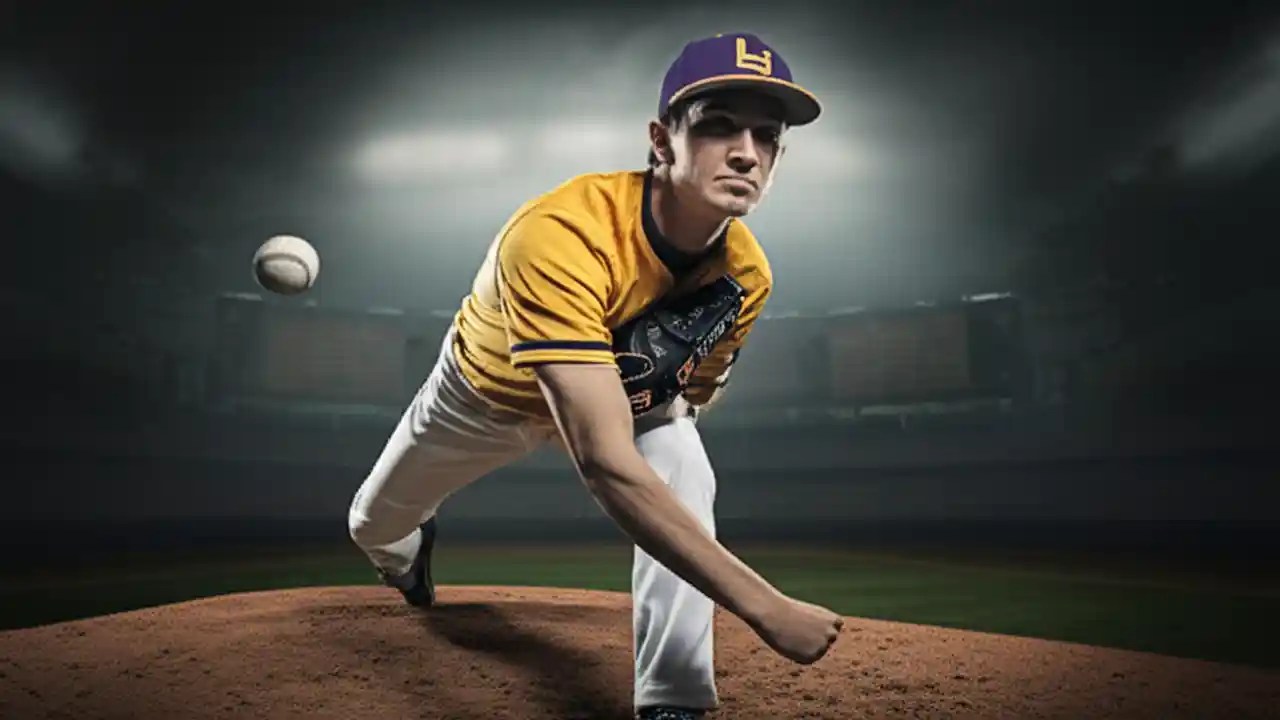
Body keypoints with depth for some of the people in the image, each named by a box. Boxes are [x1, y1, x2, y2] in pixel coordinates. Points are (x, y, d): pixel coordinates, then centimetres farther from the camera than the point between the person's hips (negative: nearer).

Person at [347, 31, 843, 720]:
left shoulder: (748, 274, -27)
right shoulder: (559, 235, -47)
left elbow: (694, 390, -2)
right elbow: (604, 462, -54)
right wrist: (764, 606, -54)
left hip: (625, 385, 3)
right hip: (486, 389, -2)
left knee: (686, 481, -29)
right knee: (371, 526, 19)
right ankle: (410, 550, 59)